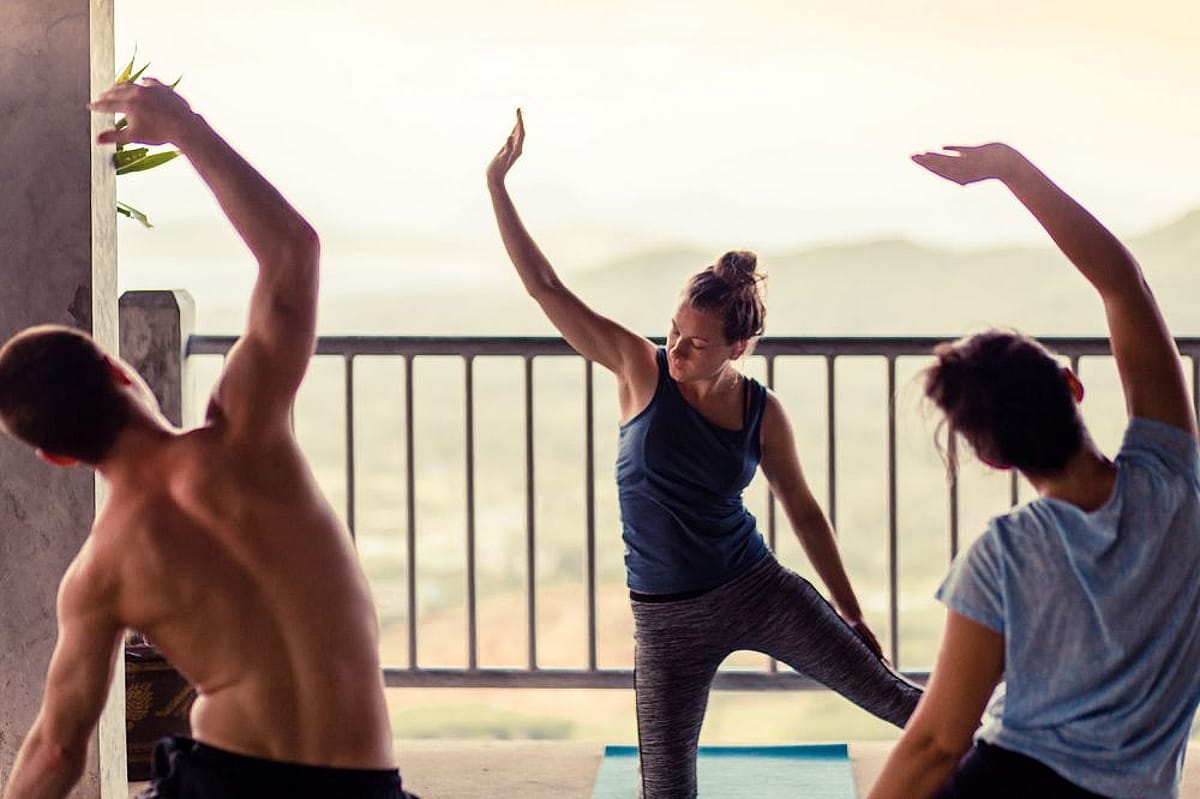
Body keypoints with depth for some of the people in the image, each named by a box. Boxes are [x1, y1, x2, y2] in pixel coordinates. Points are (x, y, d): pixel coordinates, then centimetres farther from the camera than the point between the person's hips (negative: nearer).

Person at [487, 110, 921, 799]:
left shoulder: (761, 412, -5)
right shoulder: (641, 370, -8)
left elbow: (804, 511, 7)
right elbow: (546, 286, -12)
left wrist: (853, 615, 11)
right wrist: (497, 185, -18)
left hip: (756, 590, 0)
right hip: (667, 619, 0)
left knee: (889, 694, 0)